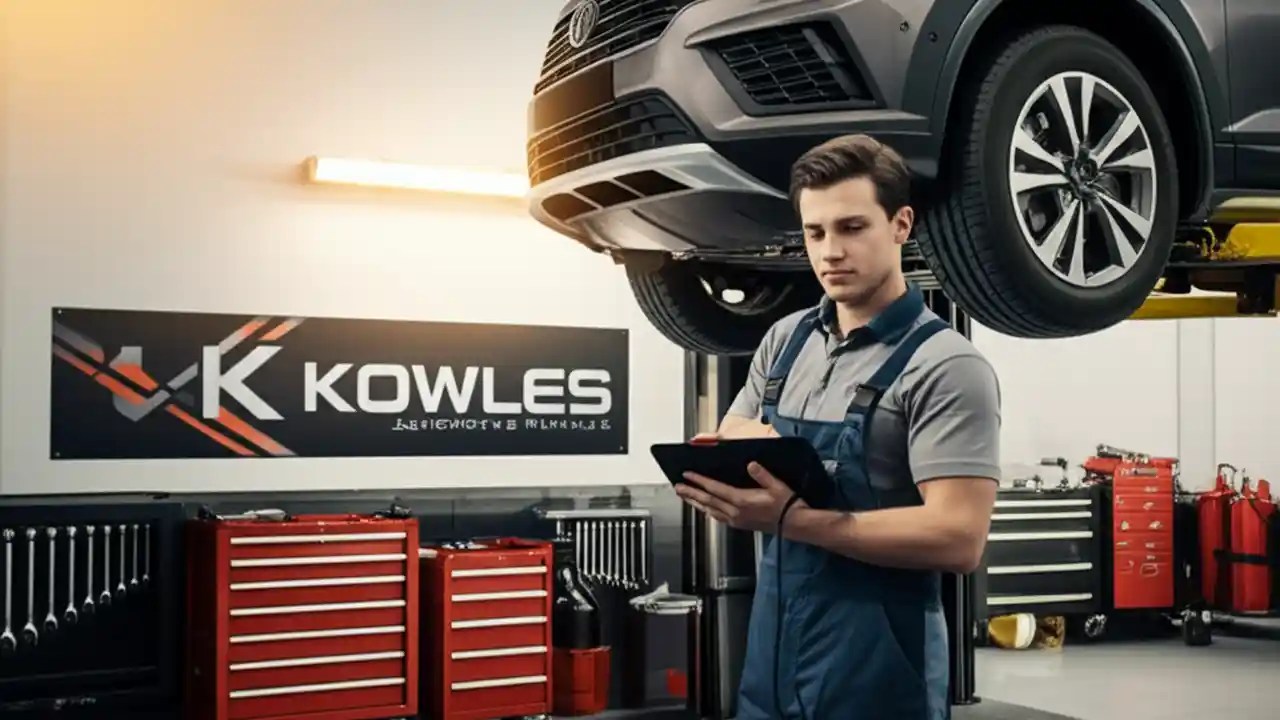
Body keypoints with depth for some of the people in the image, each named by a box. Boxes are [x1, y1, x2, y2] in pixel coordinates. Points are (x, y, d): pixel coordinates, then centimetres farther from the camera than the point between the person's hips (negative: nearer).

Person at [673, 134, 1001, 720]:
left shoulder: (945, 365, -13)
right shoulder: (785, 340, 7)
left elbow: (959, 538, -21)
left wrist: (791, 518, -27)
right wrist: (745, 438, -8)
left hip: (877, 671, -6)